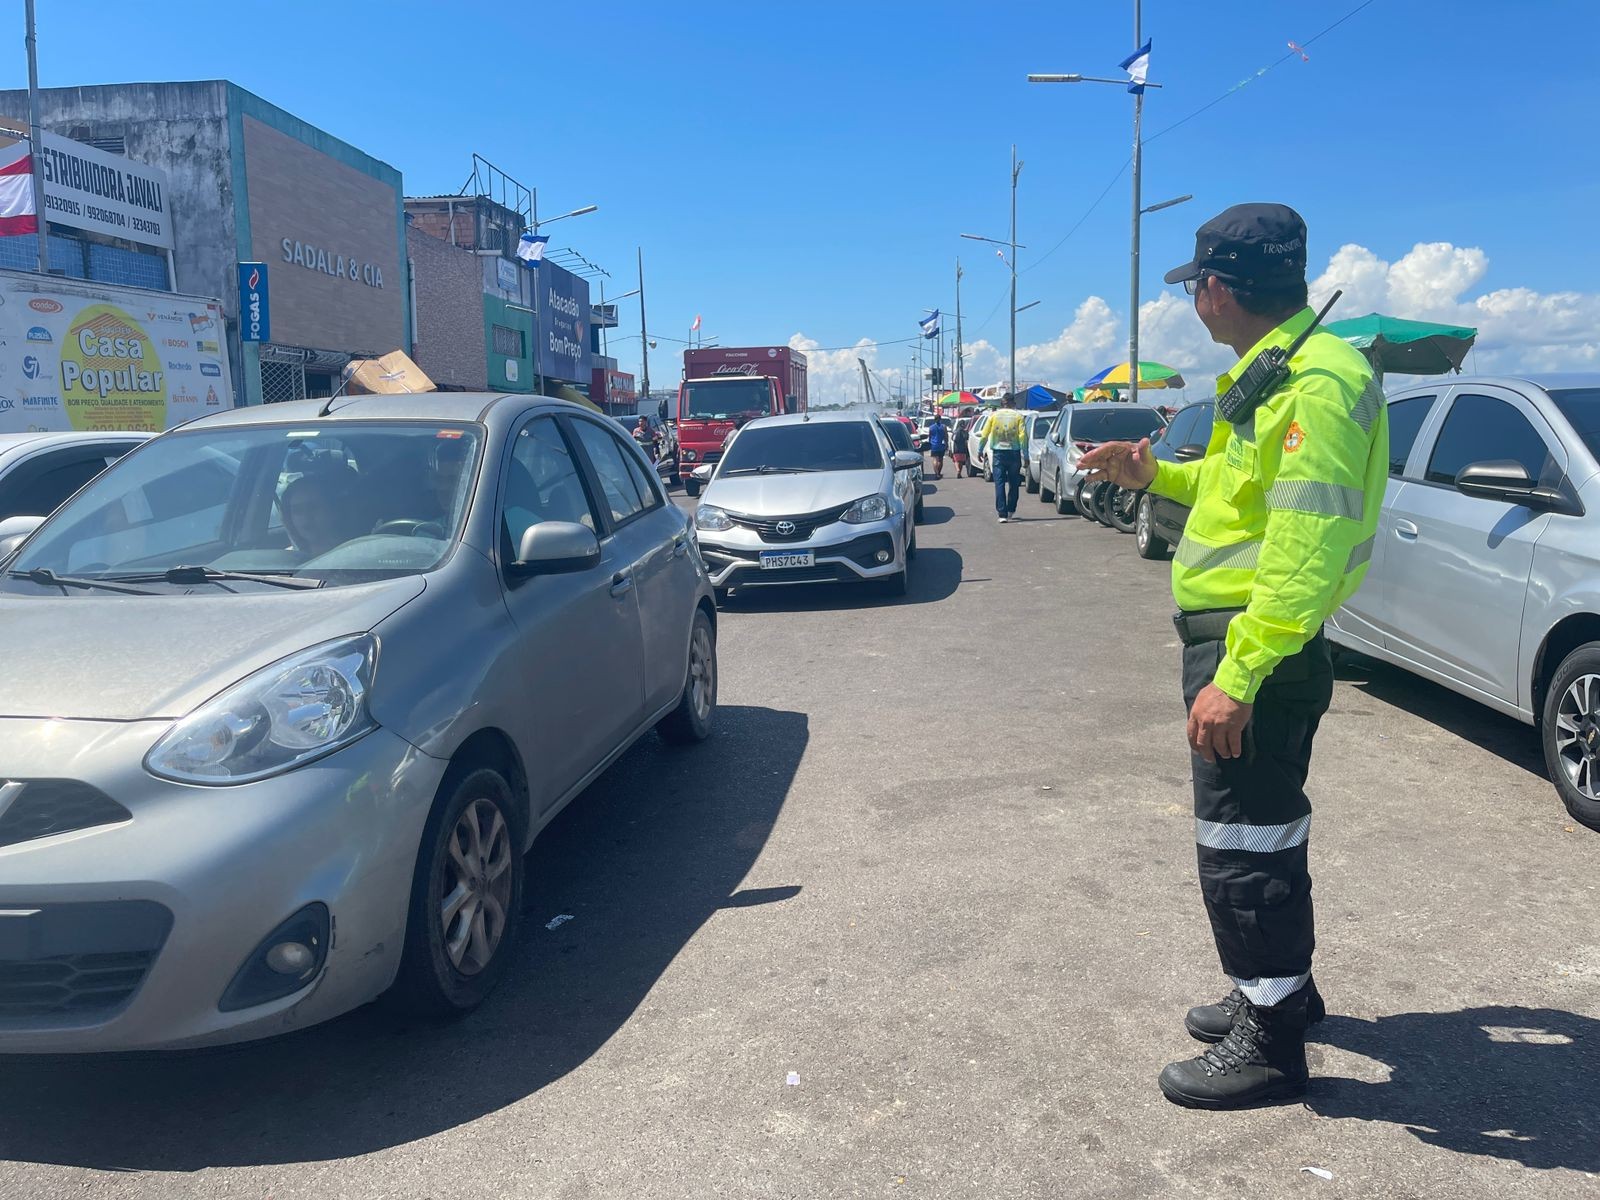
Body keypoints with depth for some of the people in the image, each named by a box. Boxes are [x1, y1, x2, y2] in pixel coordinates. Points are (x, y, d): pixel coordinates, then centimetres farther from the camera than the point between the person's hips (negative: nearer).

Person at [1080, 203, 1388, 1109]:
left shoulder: (1313, 382, -20)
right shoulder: (1275, 371, 13)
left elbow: (1307, 549, -28)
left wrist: (1236, 675, -29)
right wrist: (1156, 475, 17)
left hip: (1256, 645, -11)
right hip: (1242, 637, 11)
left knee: (1244, 847, 0)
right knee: (1265, 831, 22)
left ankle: (1271, 1043, 16)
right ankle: (1281, 989, 40)